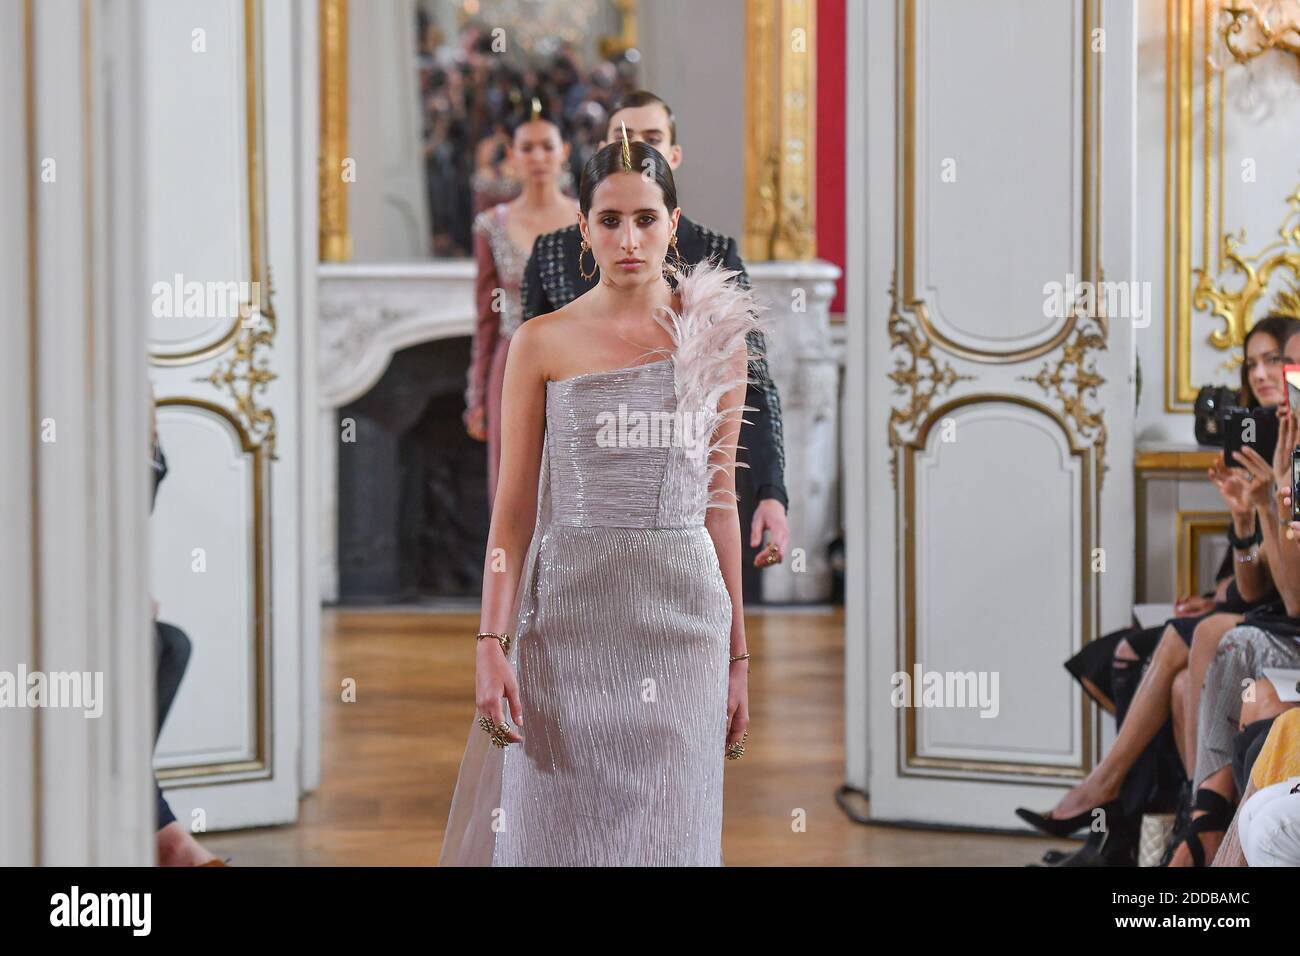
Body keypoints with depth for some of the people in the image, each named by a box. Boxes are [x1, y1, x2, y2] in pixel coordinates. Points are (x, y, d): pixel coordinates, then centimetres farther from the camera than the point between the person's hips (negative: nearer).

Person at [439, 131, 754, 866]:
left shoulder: (717, 338, 6)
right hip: (569, 615, -1)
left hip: (684, 614, 1)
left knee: (667, 830, 4)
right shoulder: (542, 343, 1)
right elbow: (514, 505, 1)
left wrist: (738, 655, 9)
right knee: (558, 826, 3)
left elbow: (719, 502, 10)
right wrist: (491, 644, -8)